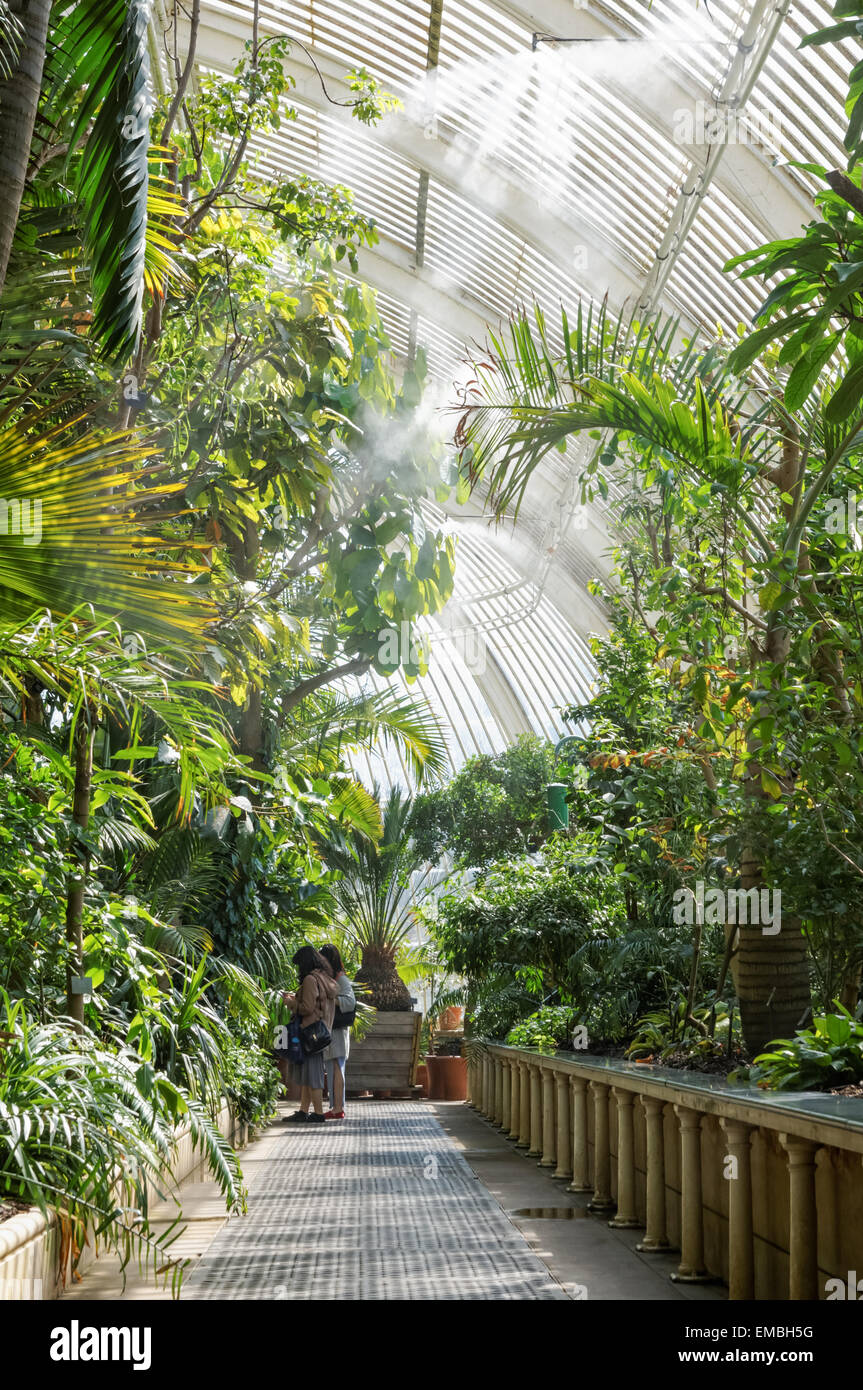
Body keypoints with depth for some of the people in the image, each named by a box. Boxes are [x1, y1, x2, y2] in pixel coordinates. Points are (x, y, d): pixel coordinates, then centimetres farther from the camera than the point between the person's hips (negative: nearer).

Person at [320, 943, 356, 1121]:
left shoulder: (341, 980, -8)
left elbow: (350, 1001, -20)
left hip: (337, 1031, -8)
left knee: (336, 1069, -9)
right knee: (332, 1070, 8)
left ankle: (338, 1109, -10)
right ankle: (336, 1107, 10)